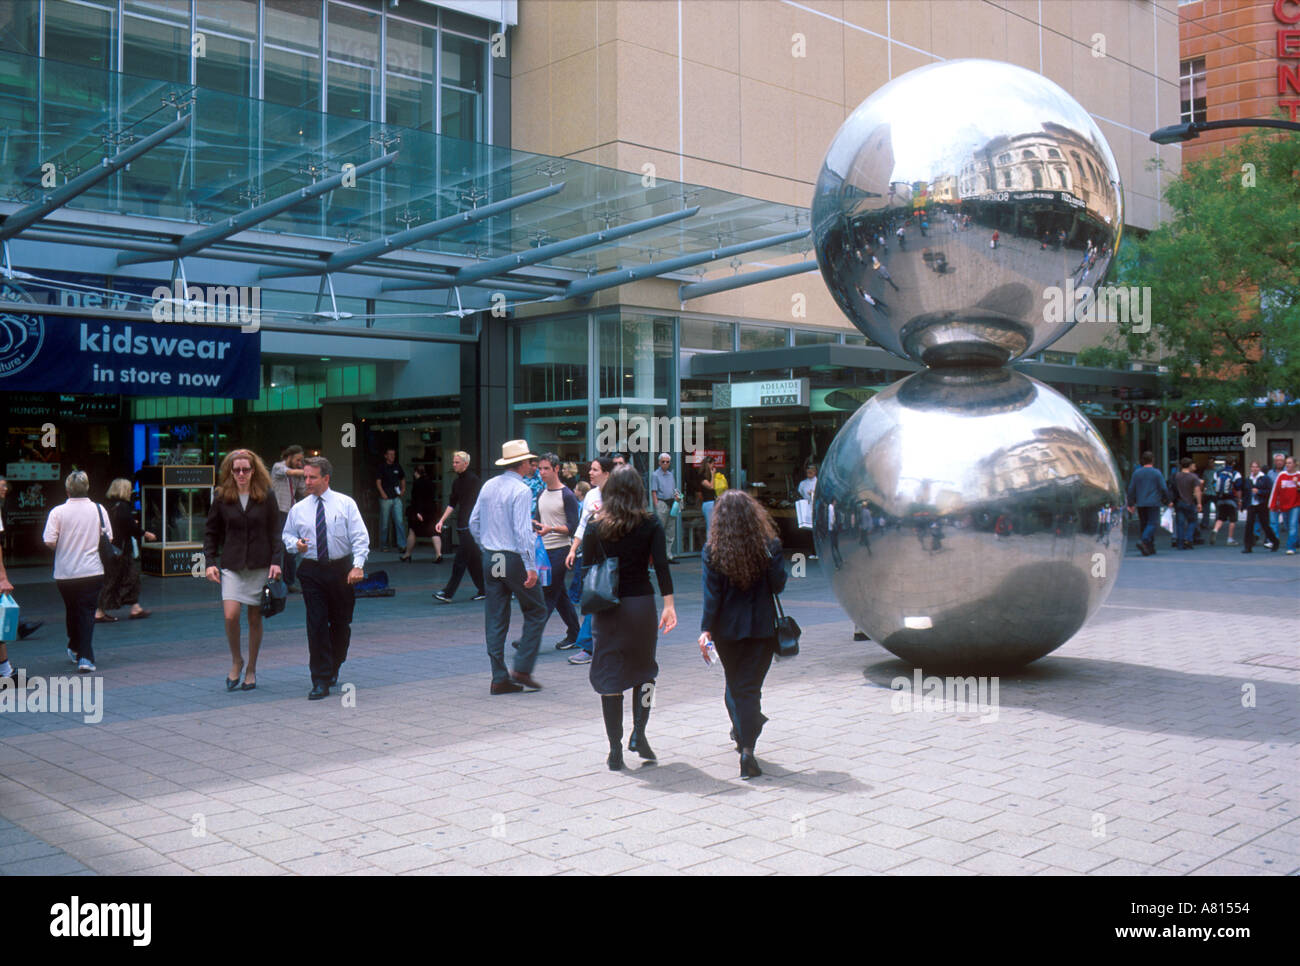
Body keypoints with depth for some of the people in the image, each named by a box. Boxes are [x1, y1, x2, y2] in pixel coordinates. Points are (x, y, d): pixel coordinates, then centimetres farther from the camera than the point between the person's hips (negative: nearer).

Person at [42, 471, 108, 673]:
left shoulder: (58, 512, -8)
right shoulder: (98, 510, -4)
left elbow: (49, 541, -12)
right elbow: (109, 537, 1)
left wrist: (64, 547, 10)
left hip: (65, 572, 0)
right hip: (92, 571, 0)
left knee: (71, 611, 19)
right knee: (87, 612, 2)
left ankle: (75, 648, 34)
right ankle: (85, 658, -8)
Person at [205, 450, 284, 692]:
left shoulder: (266, 497, 1)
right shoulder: (222, 498, 4)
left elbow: (276, 531, 3)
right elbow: (211, 533, 10)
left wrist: (276, 561, -7)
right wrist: (210, 562, 0)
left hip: (260, 566, 0)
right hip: (231, 566, 0)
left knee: (255, 618, 5)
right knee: (231, 615, -14)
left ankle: (251, 669, 19)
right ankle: (236, 661, 10)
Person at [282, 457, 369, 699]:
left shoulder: (346, 504, -1)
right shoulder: (298, 509, 6)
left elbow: (360, 537, -4)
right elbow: (286, 534, 17)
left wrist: (358, 565, -17)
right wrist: (295, 543, -7)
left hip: (342, 570, 0)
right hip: (312, 571, 1)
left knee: (341, 623, 9)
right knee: (316, 624, -7)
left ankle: (334, 668, 33)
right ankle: (321, 681, -4)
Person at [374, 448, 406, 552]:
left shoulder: (397, 467, 11)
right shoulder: (382, 467, -2)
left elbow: (403, 478, 26)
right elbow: (378, 482, -6)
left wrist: (402, 489, 14)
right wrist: (383, 494, -15)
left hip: (396, 498, 3)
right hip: (386, 499, -3)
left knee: (399, 521, -5)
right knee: (384, 523, 3)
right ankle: (383, 545, 12)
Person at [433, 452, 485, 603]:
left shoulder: (473, 479, -9)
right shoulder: (457, 482, 16)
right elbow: (452, 504, 22)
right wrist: (442, 520, 15)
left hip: (470, 526, -8)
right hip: (461, 525, 8)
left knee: (460, 561, -8)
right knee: (473, 560, 11)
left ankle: (448, 593, -8)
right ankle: (483, 591, 18)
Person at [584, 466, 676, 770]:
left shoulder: (596, 526, 0)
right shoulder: (650, 524, -3)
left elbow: (585, 566, 1)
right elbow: (661, 565, -9)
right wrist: (669, 604, -9)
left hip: (606, 607, 0)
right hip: (641, 603, 0)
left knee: (609, 676, 7)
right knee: (644, 669, 19)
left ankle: (615, 750, 9)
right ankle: (638, 733, 5)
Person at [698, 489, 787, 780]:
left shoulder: (712, 550, -7)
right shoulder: (770, 546, -9)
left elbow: (711, 593, -8)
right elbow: (778, 585, -5)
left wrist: (706, 630, -6)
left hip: (727, 628, 1)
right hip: (762, 626, -1)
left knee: (734, 684, 18)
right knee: (750, 686, 3)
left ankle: (742, 734, 30)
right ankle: (747, 747, -9)